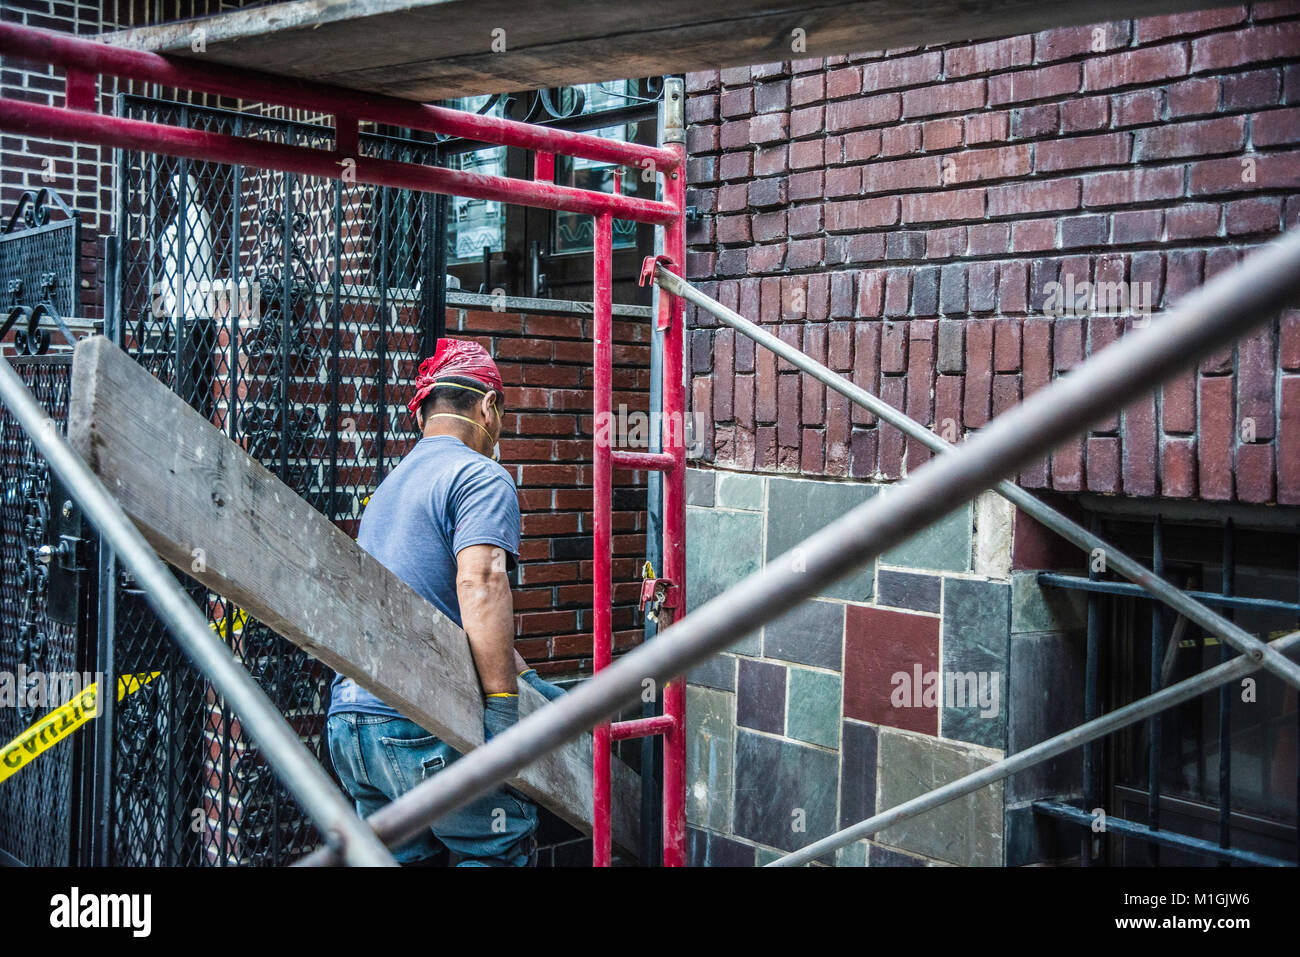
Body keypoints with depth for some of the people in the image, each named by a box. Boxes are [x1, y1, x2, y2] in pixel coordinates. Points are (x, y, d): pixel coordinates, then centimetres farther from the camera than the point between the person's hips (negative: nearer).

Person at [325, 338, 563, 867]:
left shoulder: (389, 486, 24)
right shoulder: (481, 476, -5)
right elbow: (480, 584, -23)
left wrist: (527, 678, 25)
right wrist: (504, 704, -23)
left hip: (349, 722, 8)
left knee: (399, 855, 15)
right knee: (502, 851, 6)